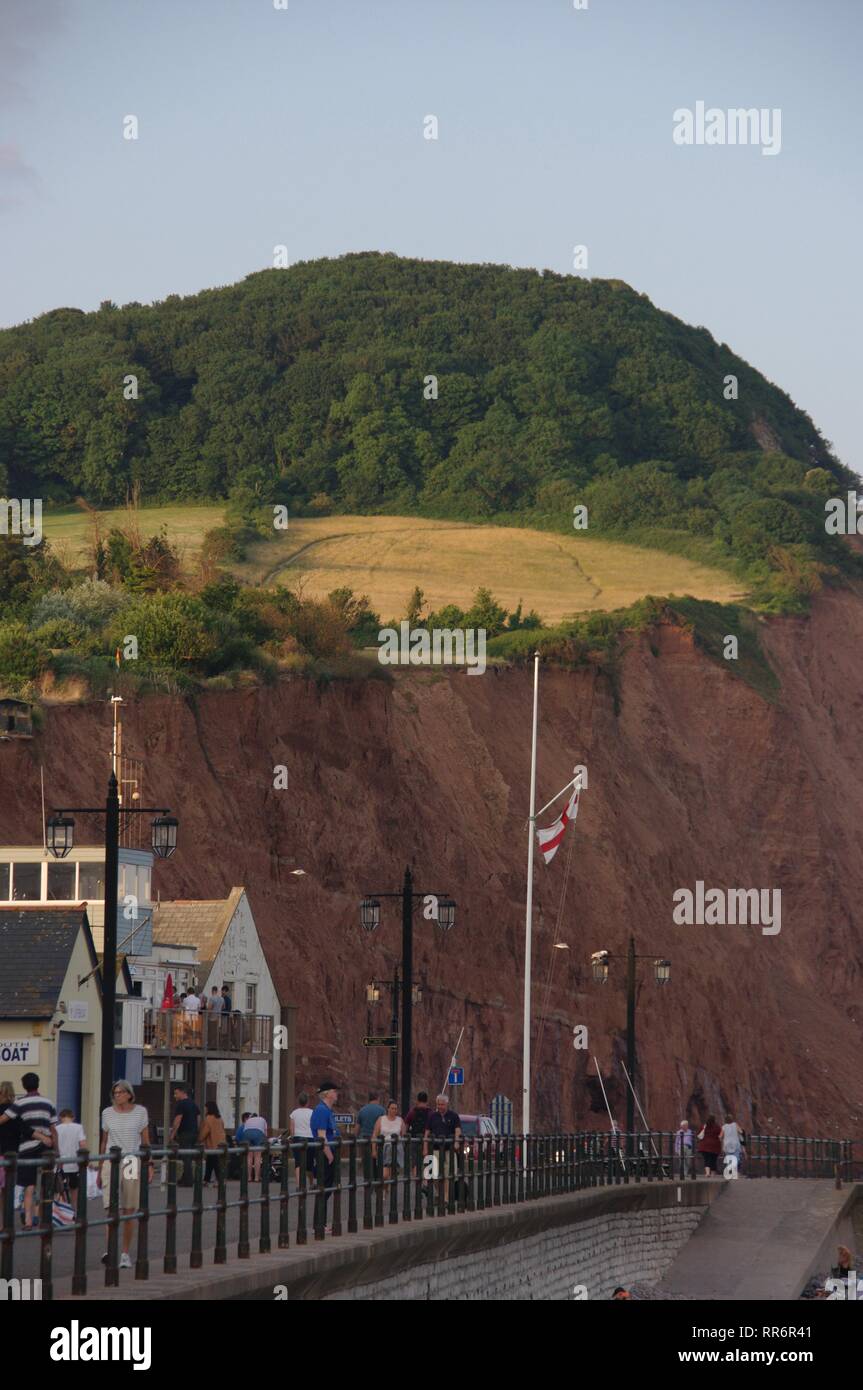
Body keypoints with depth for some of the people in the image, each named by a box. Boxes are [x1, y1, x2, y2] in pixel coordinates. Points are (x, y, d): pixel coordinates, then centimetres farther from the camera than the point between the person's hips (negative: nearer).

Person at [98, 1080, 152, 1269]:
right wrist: (100, 1169, 15)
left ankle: (125, 1253, 11)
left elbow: (145, 1141, 8)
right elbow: (104, 1142, 14)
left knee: (129, 1211, 2)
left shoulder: (140, 1112, 5)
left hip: (133, 1163, 0)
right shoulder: (107, 1113, 8)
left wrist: (149, 1164, 0)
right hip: (111, 1162, 0)